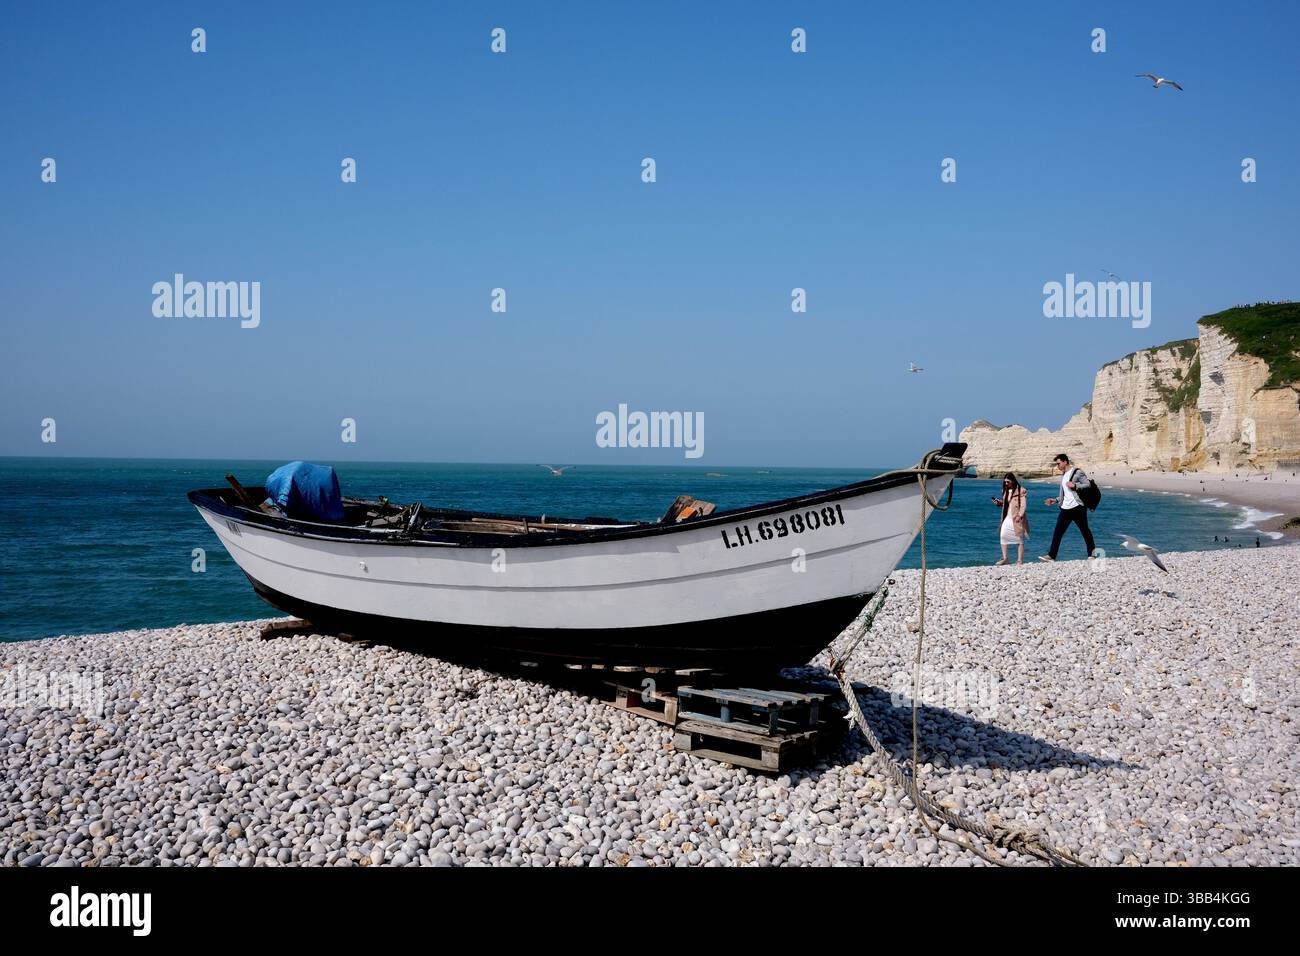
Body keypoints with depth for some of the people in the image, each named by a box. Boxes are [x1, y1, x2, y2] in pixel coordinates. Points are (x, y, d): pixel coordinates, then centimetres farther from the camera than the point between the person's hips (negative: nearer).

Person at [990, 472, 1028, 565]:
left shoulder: (1021, 491, -8)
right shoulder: (1006, 490, 14)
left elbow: (1023, 505, -14)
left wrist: (1020, 516, -26)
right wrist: (999, 503, 1)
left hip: (1017, 519, -6)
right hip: (1007, 518, 6)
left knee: (1019, 539, 0)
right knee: (1002, 536, -5)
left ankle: (1020, 560, 3)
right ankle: (1004, 558, 1)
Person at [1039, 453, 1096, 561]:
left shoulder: (1077, 472, -6)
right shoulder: (1063, 475, 18)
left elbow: (1088, 484, -13)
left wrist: (1074, 485, -21)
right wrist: (1056, 500, 15)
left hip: (1077, 508, -7)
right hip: (1065, 508, 7)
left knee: (1085, 531, 4)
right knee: (1057, 532, -2)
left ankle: (1091, 554, 15)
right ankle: (1051, 556, -5)